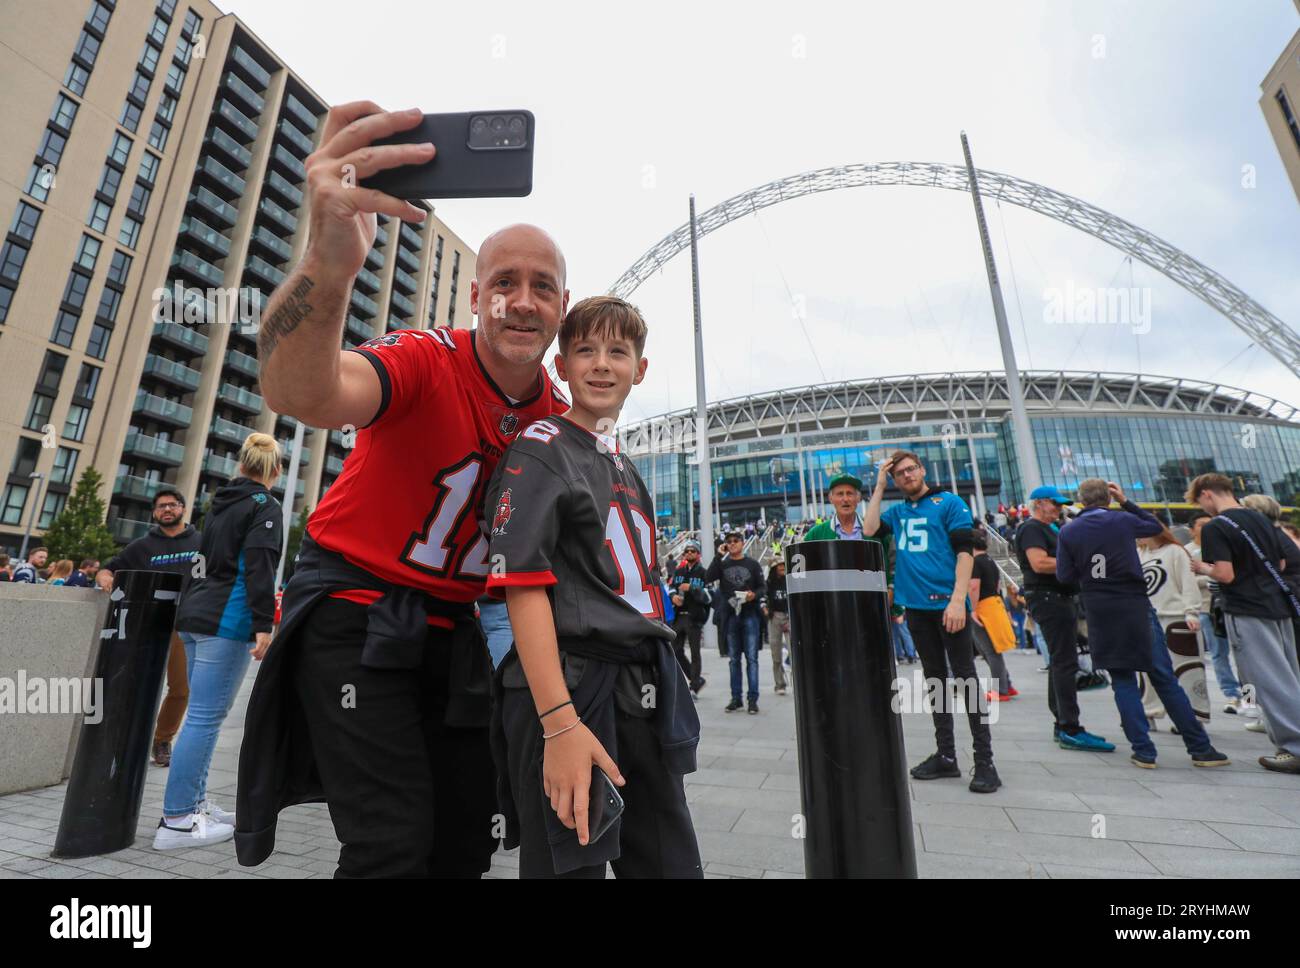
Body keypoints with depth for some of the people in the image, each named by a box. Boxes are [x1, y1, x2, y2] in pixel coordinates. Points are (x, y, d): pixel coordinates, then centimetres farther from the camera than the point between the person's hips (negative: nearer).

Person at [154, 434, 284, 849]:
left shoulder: (220, 502, 18)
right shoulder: (266, 508, -8)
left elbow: (208, 559, 21)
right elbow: (259, 567, -18)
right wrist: (264, 624, -20)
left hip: (196, 614, 9)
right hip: (227, 620, -9)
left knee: (202, 715, 14)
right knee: (206, 717, -5)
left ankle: (194, 803, 22)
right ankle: (176, 821, 0)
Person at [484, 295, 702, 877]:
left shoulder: (627, 469, 16)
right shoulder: (540, 450, -6)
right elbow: (524, 585, -16)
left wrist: (660, 686, 16)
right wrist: (559, 722, -22)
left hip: (645, 694, 7)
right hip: (568, 690, -7)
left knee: (671, 862, 16)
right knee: (571, 864, 7)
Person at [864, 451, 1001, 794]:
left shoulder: (949, 502, -1)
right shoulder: (897, 512, 12)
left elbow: (964, 551, -8)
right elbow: (869, 530, -4)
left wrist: (958, 599, -18)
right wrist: (879, 485, 1)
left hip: (947, 602, -5)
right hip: (915, 606, 5)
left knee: (965, 677, 0)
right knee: (934, 678, 11)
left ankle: (985, 759, 8)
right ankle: (946, 754, 21)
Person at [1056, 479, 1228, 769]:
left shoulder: (1067, 532, -3)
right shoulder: (1123, 521, -3)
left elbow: (1065, 575, -3)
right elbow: (1156, 526, 19)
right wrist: (1126, 502, 20)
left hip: (1099, 614, 0)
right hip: (1135, 608, 0)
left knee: (1122, 681, 10)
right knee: (1165, 679, 9)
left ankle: (1143, 751, 9)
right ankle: (1200, 748, 16)